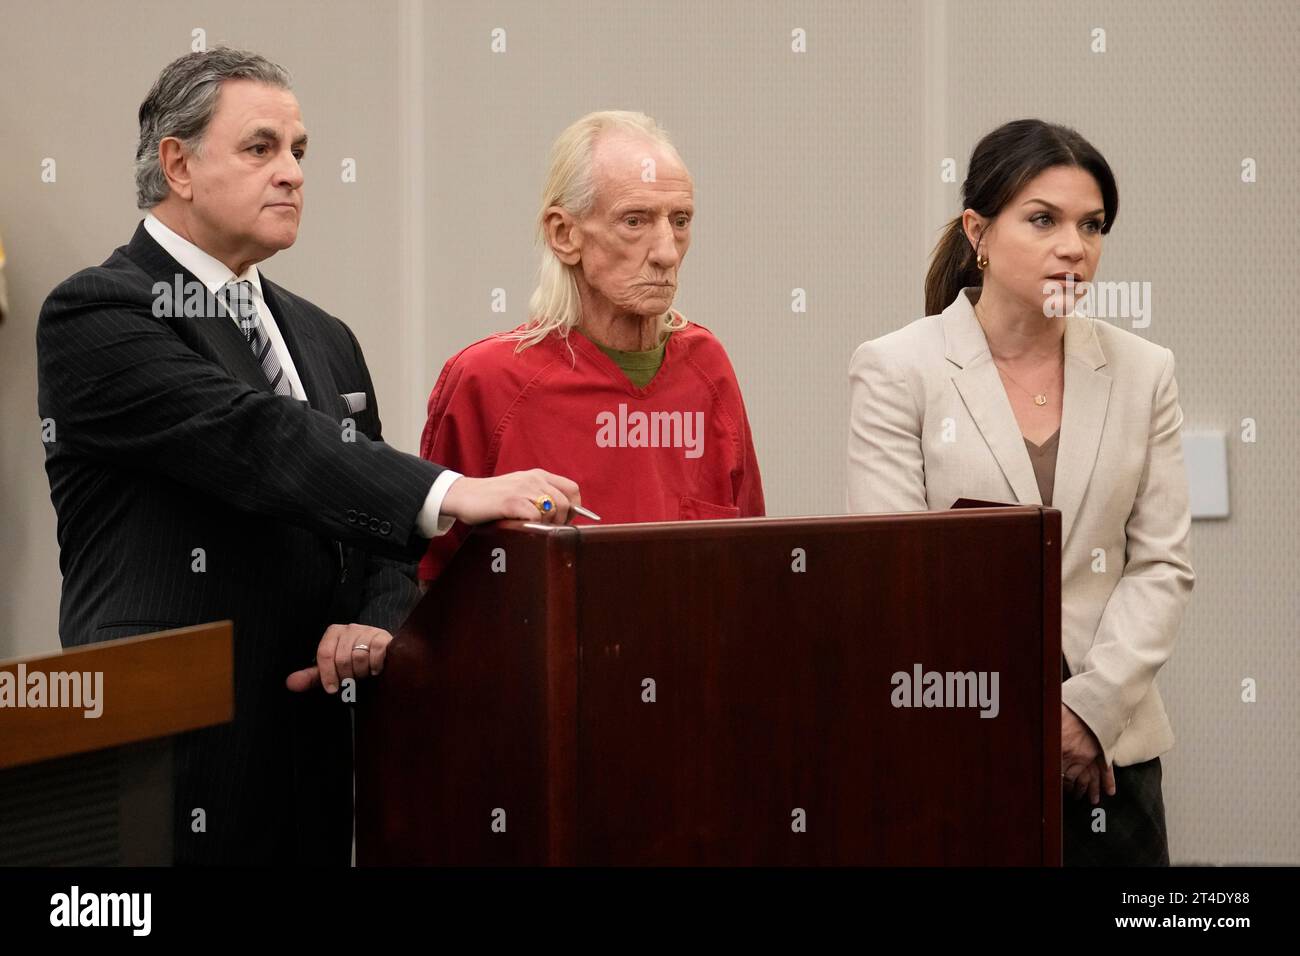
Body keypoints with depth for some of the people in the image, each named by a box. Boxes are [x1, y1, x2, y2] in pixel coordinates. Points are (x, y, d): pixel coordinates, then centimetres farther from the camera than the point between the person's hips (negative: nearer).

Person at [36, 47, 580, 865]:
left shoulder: (325, 339, 17)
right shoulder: (95, 315, -6)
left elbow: (382, 523, 18)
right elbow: (251, 439, -21)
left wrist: (378, 623, -5)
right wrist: (450, 494, -30)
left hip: (318, 758, 7)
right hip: (178, 767, -7)